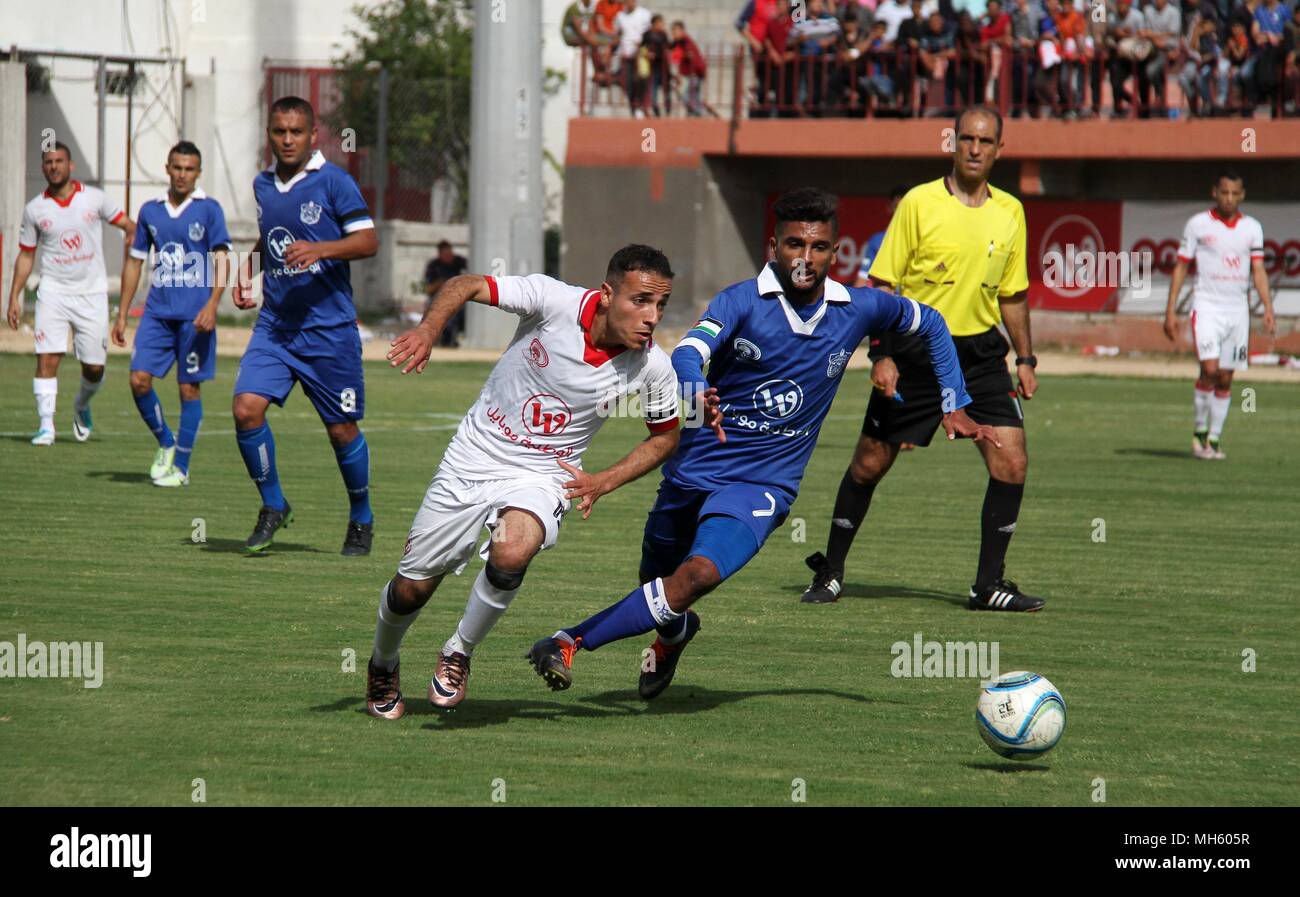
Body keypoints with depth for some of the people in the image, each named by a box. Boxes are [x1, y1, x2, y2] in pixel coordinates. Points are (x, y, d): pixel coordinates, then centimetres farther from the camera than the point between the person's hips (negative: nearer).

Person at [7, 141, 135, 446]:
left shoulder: (94, 198, 0)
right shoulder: (35, 210, 2)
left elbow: (126, 223, 6)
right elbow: (26, 255, 9)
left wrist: (132, 232, -18)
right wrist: (14, 297, 4)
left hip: (91, 293, 0)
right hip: (53, 292, 0)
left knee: (95, 368, 2)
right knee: (47, 358, -15)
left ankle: (81, 406, 33)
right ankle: (46, 425, -12)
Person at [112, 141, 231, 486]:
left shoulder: (209, 210, -1)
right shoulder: (150, 211, 10)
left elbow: (221, 259, -6)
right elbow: (135, 262, 16)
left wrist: (212, 306, -19)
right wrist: (122, 315, 13)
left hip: (195, 315, -4)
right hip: (157, 312, 4)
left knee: (189, 388, 0)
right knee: (139, 380, -8)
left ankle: (180, 467, 8)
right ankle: (165, 443, 15)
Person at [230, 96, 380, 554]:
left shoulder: (333, 181, -7)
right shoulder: (262, 185, 10)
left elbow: (368, 241, -12)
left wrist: (320, 250, -27)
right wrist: (247, 271, 11)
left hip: (329, 328, -4)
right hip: (274, 324, 4)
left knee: (341, 429, 3)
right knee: (246, 409, -14)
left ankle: (361, 519, 24)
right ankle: (273, 506, 5)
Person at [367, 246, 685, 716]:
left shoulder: (652, 368, -13)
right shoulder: (555, 300, -20)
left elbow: (666, 435, 6)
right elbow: (466, 285, -12)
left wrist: (602, 482, -7)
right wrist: (429, 329, -32)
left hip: (544, 477, 0)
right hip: (473, 460, 0)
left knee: (512, 553, -33)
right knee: (412, 586, 5)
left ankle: (459, 653, -5)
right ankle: (383, 663, 40)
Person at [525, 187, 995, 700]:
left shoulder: (859, 309, -1)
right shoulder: (742, 302, -10)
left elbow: (928, 324, 20)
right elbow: (687, 354, -28)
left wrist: (954, 406, 13)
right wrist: (696, 396, -51)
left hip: (762, 485, 0)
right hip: (693, 470, 0)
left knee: (698, 575, -26)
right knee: (657, 589, 14)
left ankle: (568, 643, -23)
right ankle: (674, 632, 52)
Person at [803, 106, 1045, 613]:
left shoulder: (1010, 212, 6)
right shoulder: (919, 203, -7)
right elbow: (883, 284, -6)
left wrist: (1025, 359, 12)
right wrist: (881, 354, -13)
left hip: (980, 354, 3)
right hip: (914, 352, -3)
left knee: (1011, 461, -10)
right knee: (870, 463, 3)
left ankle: (989, 585, 0)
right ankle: (830, 573, 20)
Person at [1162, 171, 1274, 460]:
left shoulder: (1252, 228, 8)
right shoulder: (1198, 224, 0)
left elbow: (1258, 270, 7)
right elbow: (1181, 267, 3)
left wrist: (1268, 308, -6)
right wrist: (1171, 310, -2)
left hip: (1238, 311, 3)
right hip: (1206, 307, -3)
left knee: (1225, 379, 4)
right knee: (1209, 369, -17)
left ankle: (1214, 439, 13)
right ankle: (1199, 430, 0)